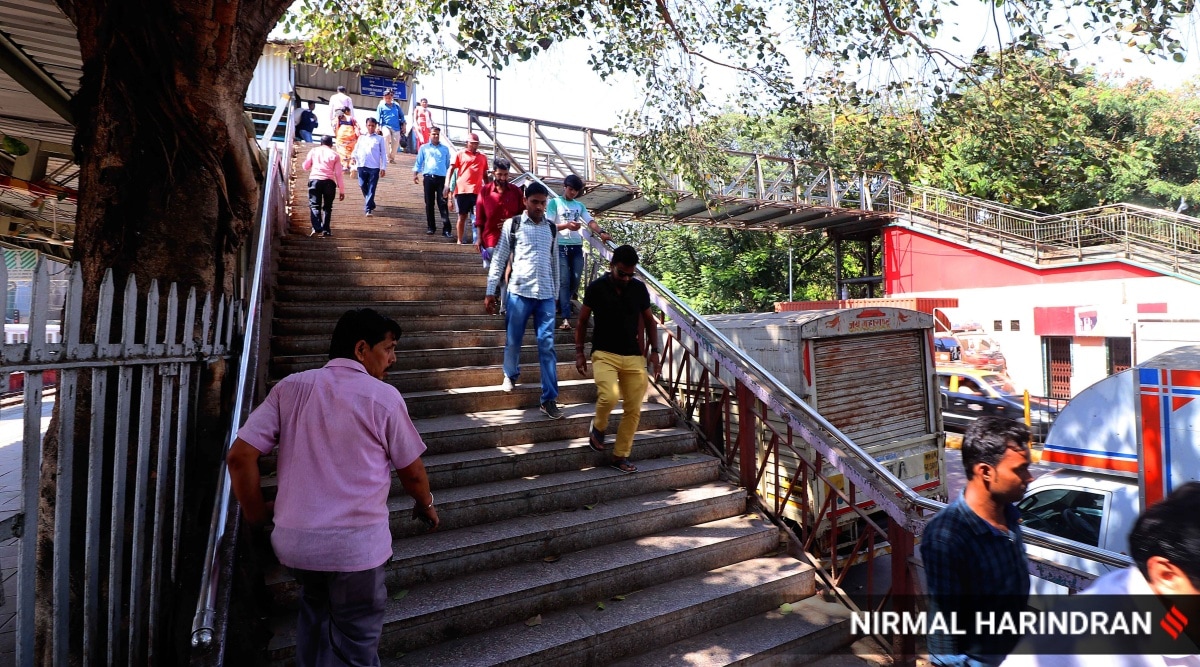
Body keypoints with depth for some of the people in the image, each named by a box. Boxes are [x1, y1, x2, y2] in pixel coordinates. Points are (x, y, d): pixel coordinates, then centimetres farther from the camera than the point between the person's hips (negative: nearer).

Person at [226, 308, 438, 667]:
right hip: (356, 543, -4)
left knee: (315, 611, 32)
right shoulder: (384, 397, -9)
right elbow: (412, 472, 0)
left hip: (294, 539, 5)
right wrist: (426, 504, 20)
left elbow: (240, 456, -3)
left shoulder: (291, 386, 1)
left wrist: (257, 513, 12)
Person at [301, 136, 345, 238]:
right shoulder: (334, 155, 11)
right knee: (327, 206, 12)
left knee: (314, 205, 3)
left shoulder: (314, 151, 13)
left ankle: (316, 228, -14)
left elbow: (305, 167, 15)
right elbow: (338, 174, 7)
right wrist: (341, 190, 9)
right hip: (329, 181, 0)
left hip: (315, 180, 0)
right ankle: (325, 230, 7)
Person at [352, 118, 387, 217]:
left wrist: (383, 167, -3)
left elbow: (383, 154, 4)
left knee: (371, 189, -7)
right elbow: (356, 150, 15)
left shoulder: (380, 139, 6)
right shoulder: (361, 138, 15)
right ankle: (370, 204, 28)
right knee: (363, 186, 8)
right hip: (362, 166, 4)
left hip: (374, 167, -3)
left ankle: (368, 209, -9)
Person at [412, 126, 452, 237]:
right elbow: (418, 162, 10)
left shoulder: (445, 149, 13)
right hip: (428, 178, 1)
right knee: (429, 204, 4)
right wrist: (415, 174, -5)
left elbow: (448, 165, 14)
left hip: (442, 178, -1)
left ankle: (446, 229, -11)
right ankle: (431, 227, 13)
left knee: (443, 204, -7)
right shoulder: (424, 148, 12)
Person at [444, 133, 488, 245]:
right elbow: (451, 169, 4)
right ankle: (460, 240, 11)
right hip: (462, 190, -2)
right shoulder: (460, 154, 8)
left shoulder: (483, 157, 16)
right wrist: (447, 185, -7)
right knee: (462, 216, 4)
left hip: (477, 191, 2)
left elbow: (485, 175, 22)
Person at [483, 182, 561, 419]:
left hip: (546, 295, 2)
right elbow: (499, 259, 1)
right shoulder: (513, 225, 2)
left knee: (547, 346, -1)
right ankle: (511, 375, 39)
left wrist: (556, 293, 17)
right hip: (519, 291, -2)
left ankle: (549, 399, 2)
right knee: (513, 341, 8)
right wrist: (490, 291, -3)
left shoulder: (551, 228, 11)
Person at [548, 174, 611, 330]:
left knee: (575, 280, 5)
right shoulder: (554, 202, 3)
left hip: (577, 247, 5)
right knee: (564, 281, -10)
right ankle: (566, 318, -13)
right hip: (560, 247, -5)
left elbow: (590, 221, 2)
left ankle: (561, 307, 28)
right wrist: (567, 225, -21)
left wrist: (601, 232, -17)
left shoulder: (580, 205, 16)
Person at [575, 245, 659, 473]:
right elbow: (583, 321, 5)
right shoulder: (596, 287, -5)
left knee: (633, 409, 2)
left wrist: (654, 351, 4)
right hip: (604, 354, -3)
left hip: (634, 356, 3)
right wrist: (579, 352, 1)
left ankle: (620, 456, 18)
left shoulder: (639, 288, 2)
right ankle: (597, 427, 7)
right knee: (609, 397, -26)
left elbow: (649, 320, 13)